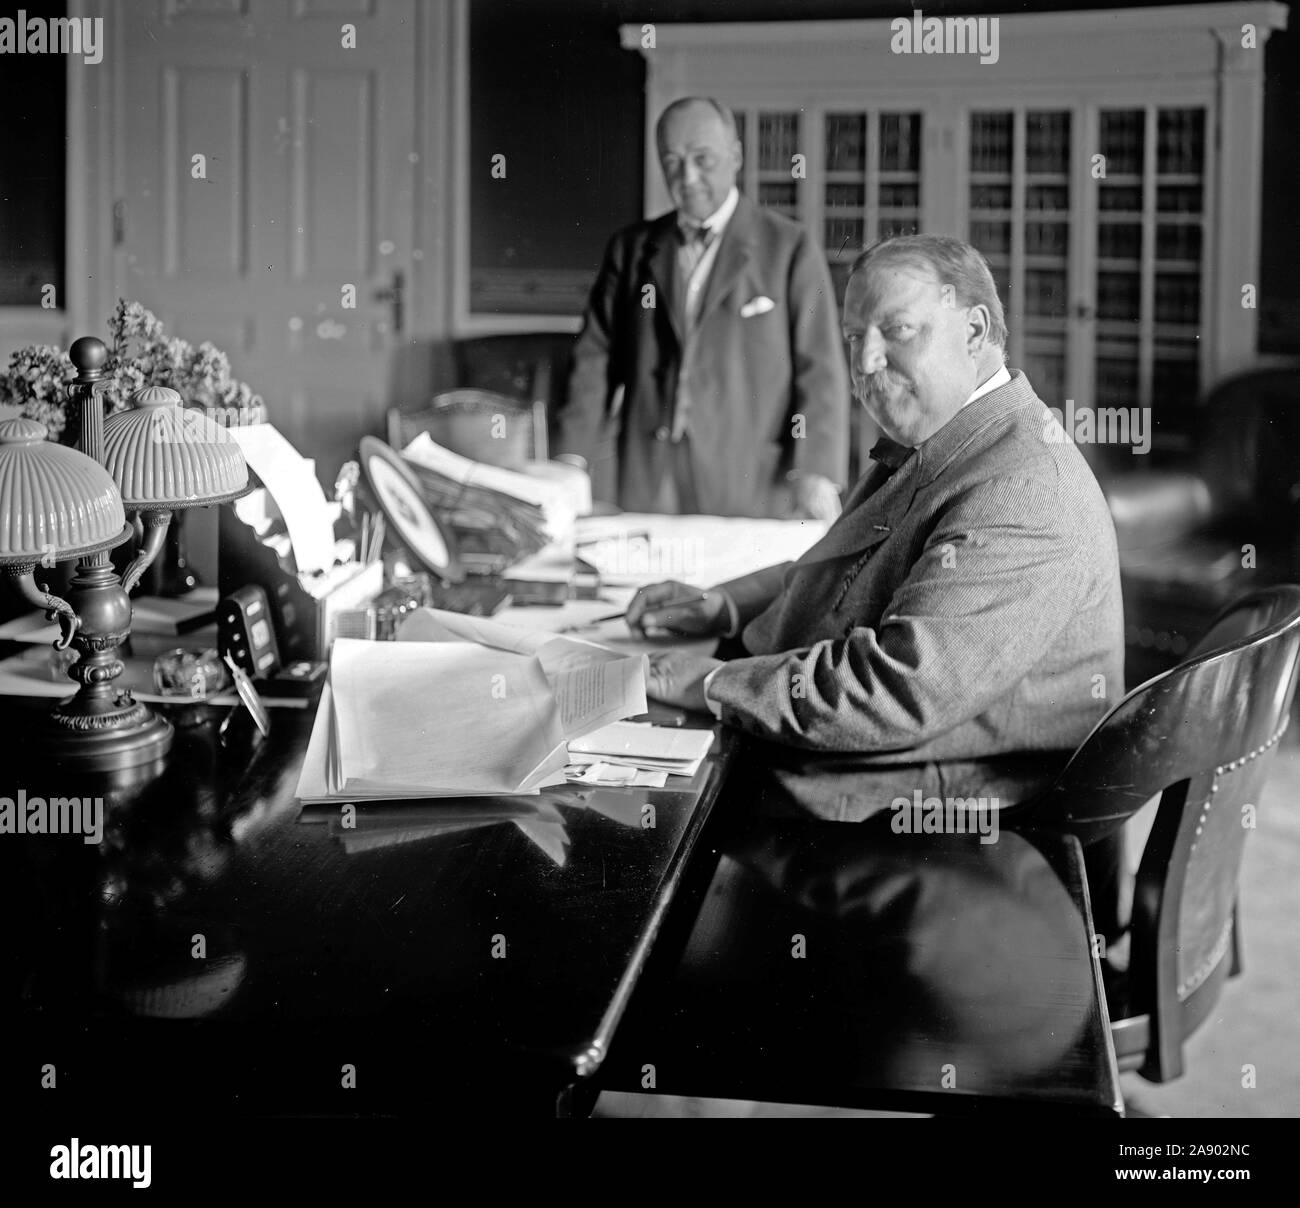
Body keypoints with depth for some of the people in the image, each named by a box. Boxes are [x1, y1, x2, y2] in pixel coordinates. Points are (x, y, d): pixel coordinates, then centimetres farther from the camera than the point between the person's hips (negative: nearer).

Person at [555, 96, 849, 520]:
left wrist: (816, 474, -13)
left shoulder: (788, 248, 3)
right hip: (647, 486, 2)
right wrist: (571, 458, -3)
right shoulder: (632, 248, 14)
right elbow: (596, 358, 10)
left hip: (751, 489, -2)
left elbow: (821, 369, -1)